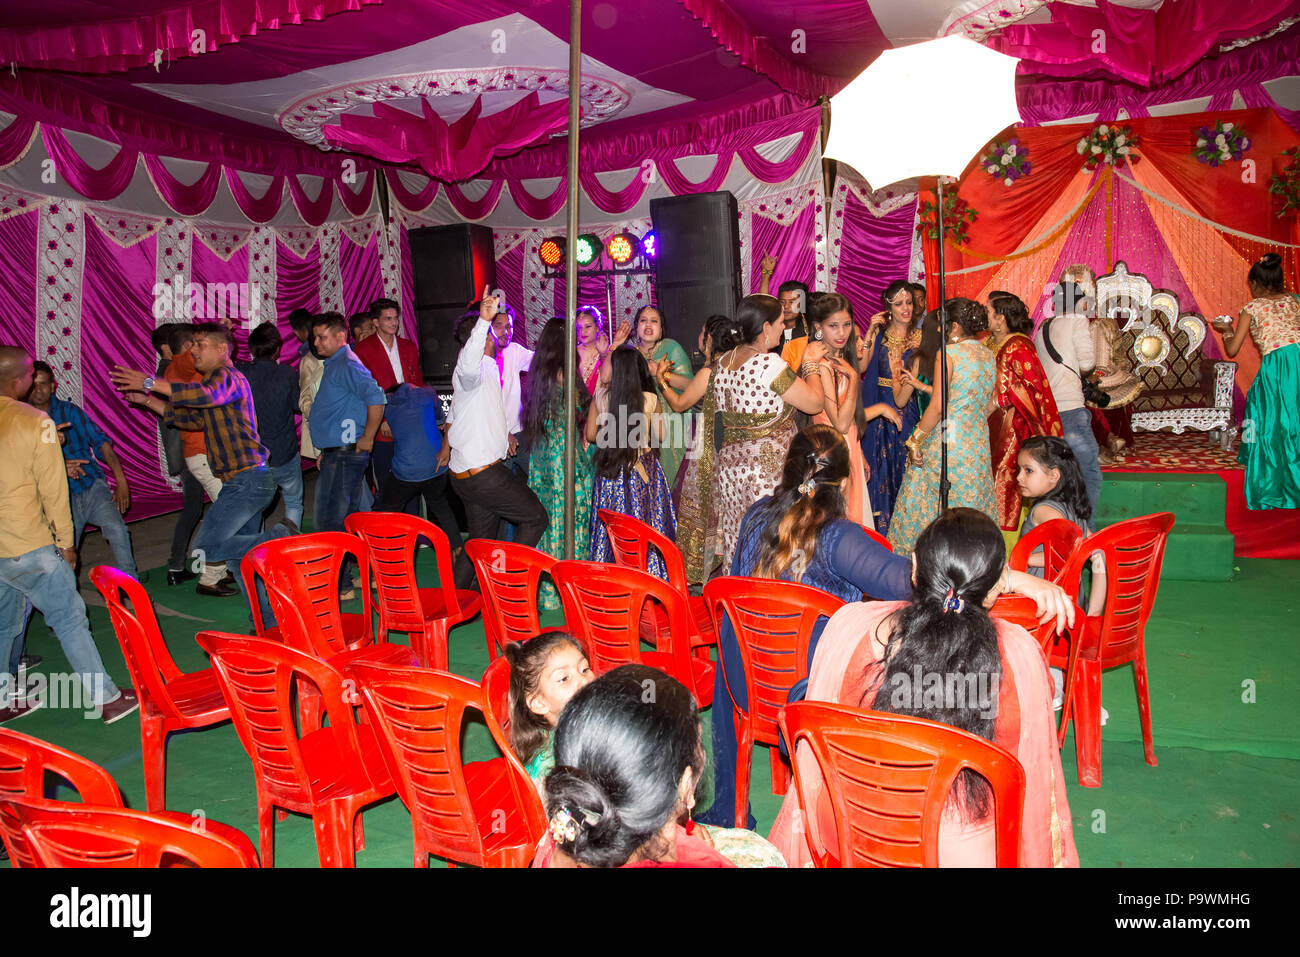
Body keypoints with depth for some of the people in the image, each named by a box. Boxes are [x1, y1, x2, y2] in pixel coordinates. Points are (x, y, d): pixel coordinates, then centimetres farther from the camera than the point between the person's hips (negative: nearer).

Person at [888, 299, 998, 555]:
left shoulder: (948, 353, -12)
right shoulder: (988, 355, 9)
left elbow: (938, 405, -19)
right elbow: (991, 404, 13)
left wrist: (915, 440, -14)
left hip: (945, 441, -7)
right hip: (978, 445, 7)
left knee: (928, 506, 3)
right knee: (971, 505, 14)